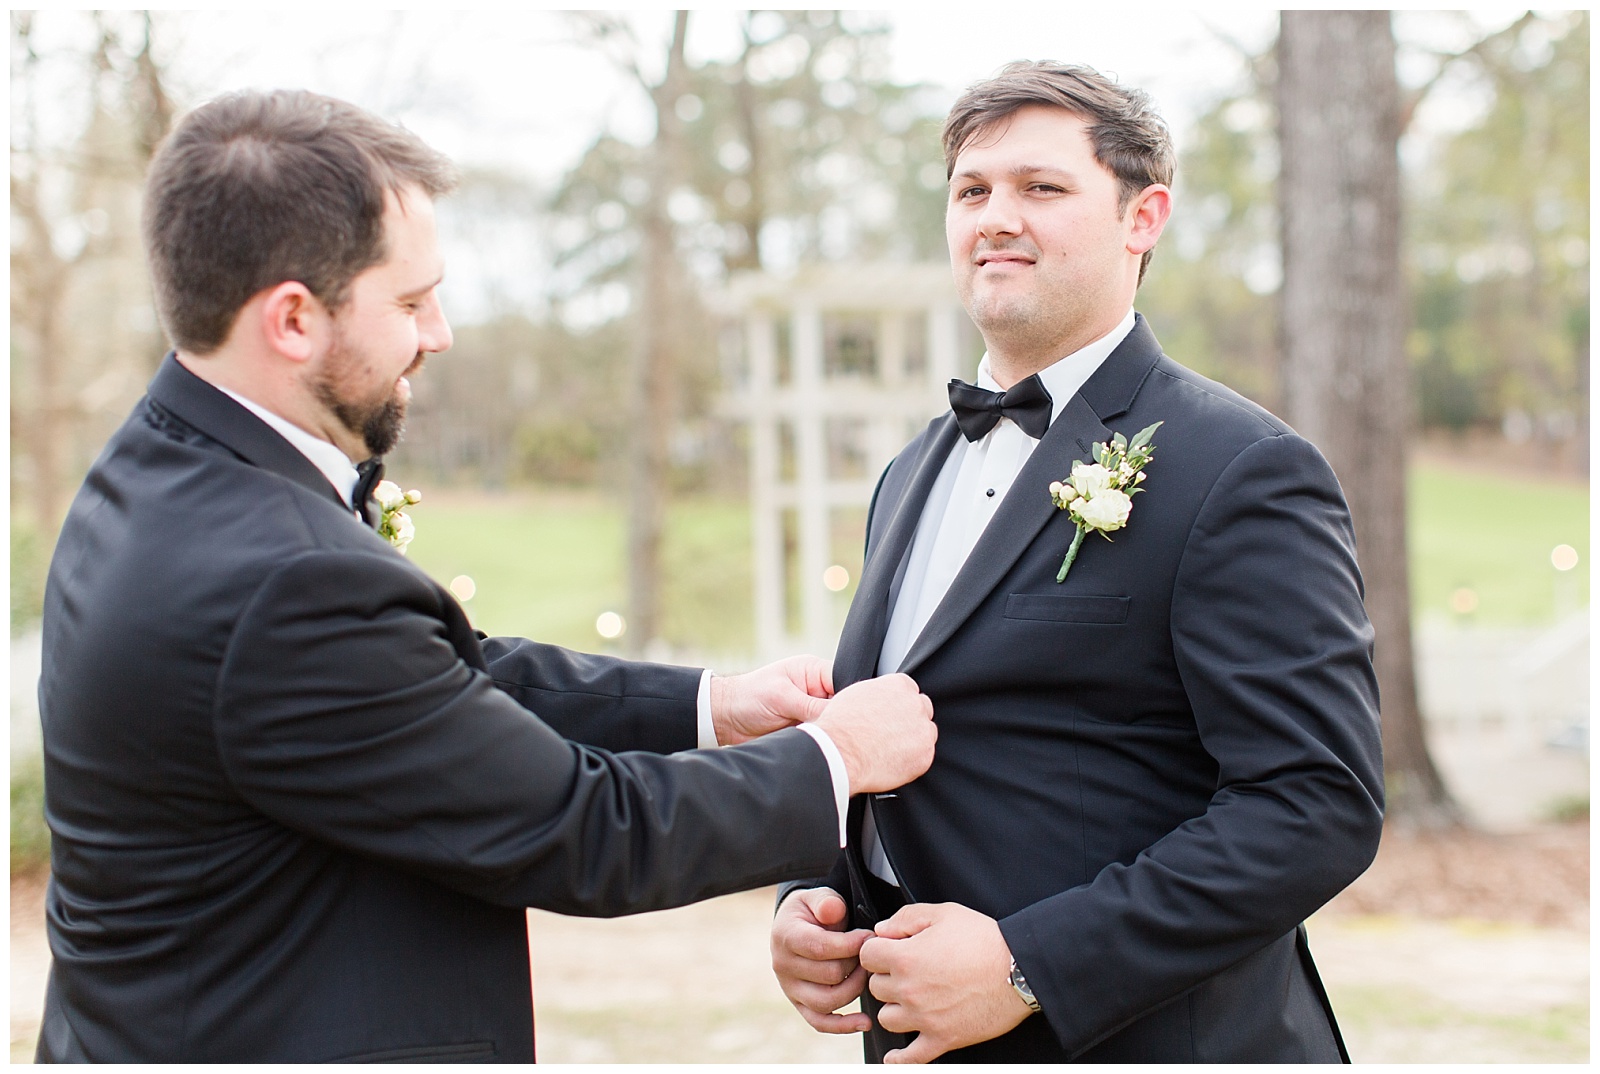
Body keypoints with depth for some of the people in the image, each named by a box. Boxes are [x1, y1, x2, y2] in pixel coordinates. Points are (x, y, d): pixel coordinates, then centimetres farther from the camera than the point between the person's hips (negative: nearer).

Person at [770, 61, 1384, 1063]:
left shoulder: (1242, 472, -13)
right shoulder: (913, 475, 10)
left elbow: (1319, 805, -20)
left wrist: (1030, 967, -24)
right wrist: (815, 903, -1)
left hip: (1138, 1037, -7)